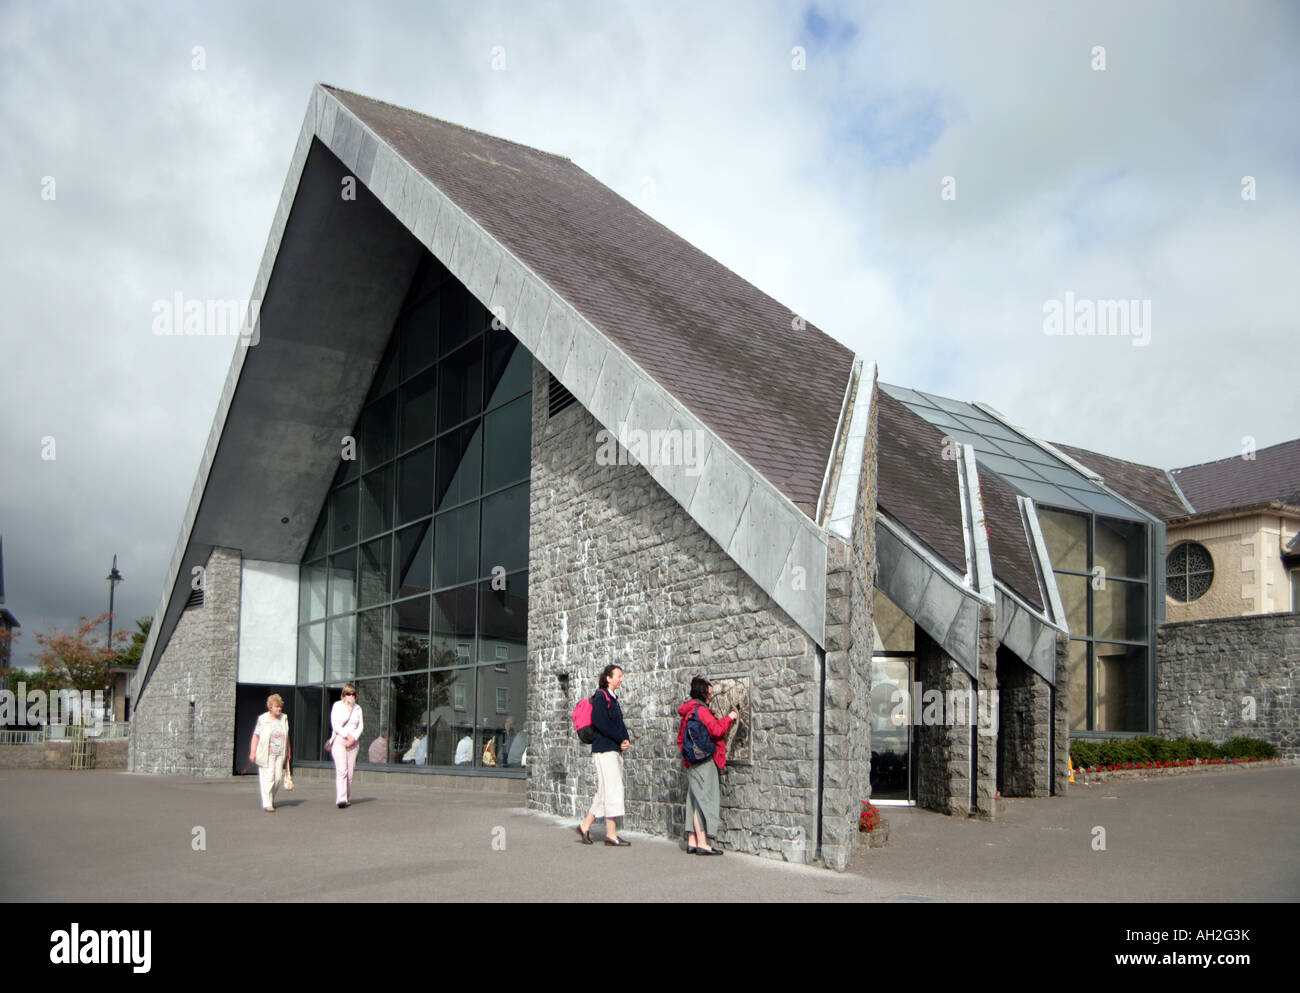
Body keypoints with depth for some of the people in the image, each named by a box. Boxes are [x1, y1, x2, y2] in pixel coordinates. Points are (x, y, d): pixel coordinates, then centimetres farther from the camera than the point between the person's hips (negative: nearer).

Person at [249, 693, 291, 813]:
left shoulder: (284, 718, 8)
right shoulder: (263, 719, -5)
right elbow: (256, 736, -4)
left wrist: (288, 751, 18)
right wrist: (252, 752, -7)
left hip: (279, 754, 4)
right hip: (266, 754, -4)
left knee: (278, 777, 3)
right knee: (268, 778, -7)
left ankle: (271, 799, 25)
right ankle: (267, 804, -3)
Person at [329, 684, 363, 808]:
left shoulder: (357, 708, 13)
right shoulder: (337, 705, 3)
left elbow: (360, 726, 10)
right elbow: (334, 724, -4)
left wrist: (354, 738, -7)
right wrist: (347, 735, -12)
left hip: (353, 742, 3)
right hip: (339, 740, -3)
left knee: (350, 772, 1)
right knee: (341, 770, -15)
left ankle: (347, 799, 10)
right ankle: (341, 799, -22)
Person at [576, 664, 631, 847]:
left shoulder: (612, 698, 19)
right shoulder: (601, 697, -9)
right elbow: (600, 722, -20)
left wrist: (626, 740, -1)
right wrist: (621, 740, -14)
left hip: (615, 750, 9)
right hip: (604, 749, -9)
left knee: (605, 791, 11)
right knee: (612, 790, -8)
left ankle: (585, 826, 19)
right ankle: (611, 835, -5)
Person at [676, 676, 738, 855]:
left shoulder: (688, 711, 17)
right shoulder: (701, 710, -13)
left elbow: (681, 737, 21)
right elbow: (716, 730, -18)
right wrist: (729, 718, -5)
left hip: (693, 762, 10)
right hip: (704, 761, -10)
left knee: (695, 801, 10)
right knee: (703, 799, -8)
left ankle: (692, 842, 12)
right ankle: (702, 843, -9)